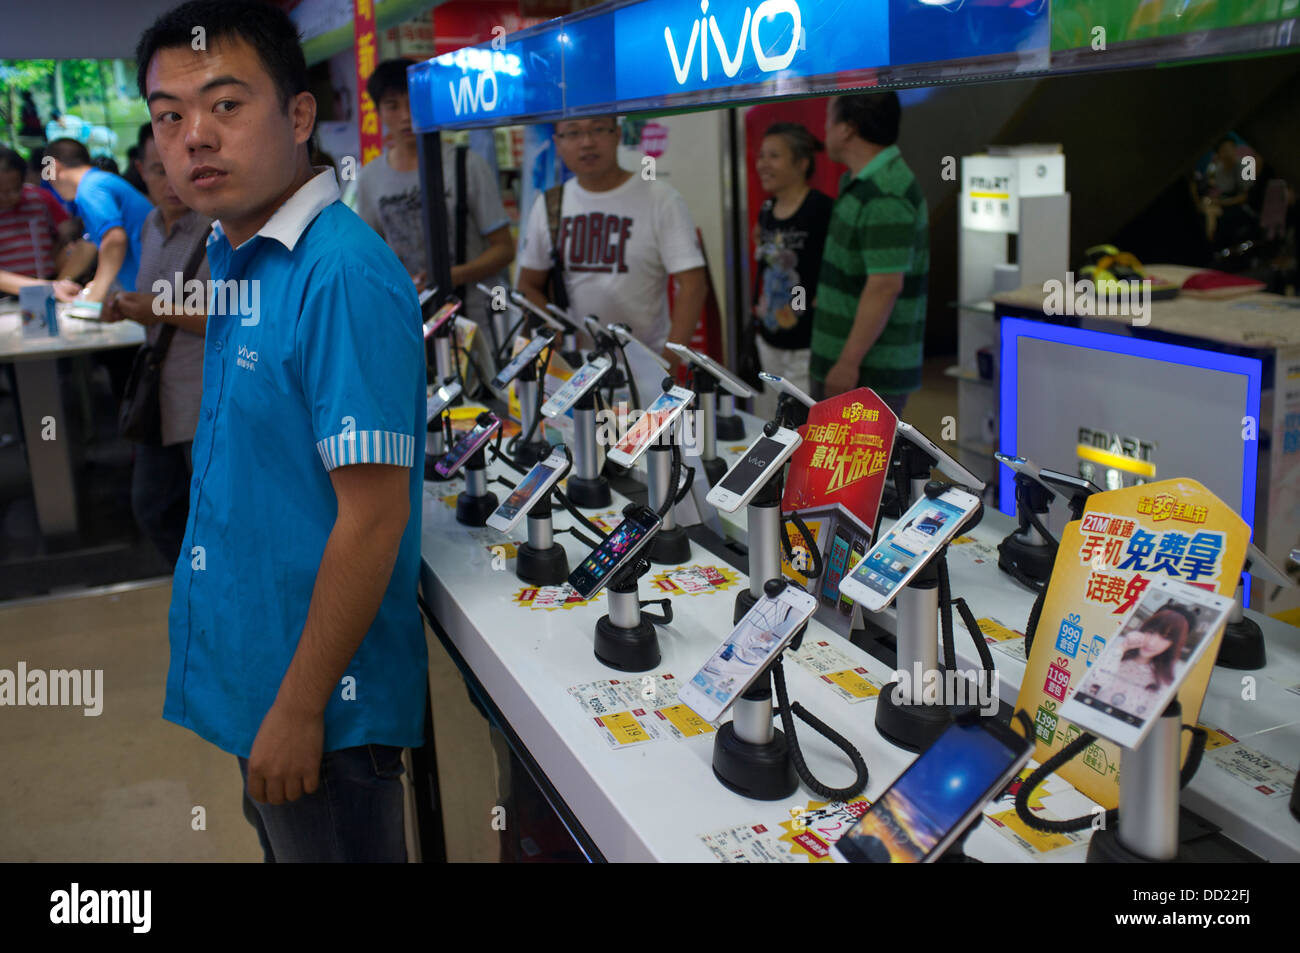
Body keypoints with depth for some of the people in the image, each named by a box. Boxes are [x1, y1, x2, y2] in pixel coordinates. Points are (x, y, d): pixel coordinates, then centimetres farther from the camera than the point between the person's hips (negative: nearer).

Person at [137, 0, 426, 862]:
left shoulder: (344, 276, -24)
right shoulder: (231, 258, 4)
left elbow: (373, 516, -24)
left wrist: (300, 708, -20)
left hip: (320, 690, -8)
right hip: (247, 662, 9)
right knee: (278, 839, 25)